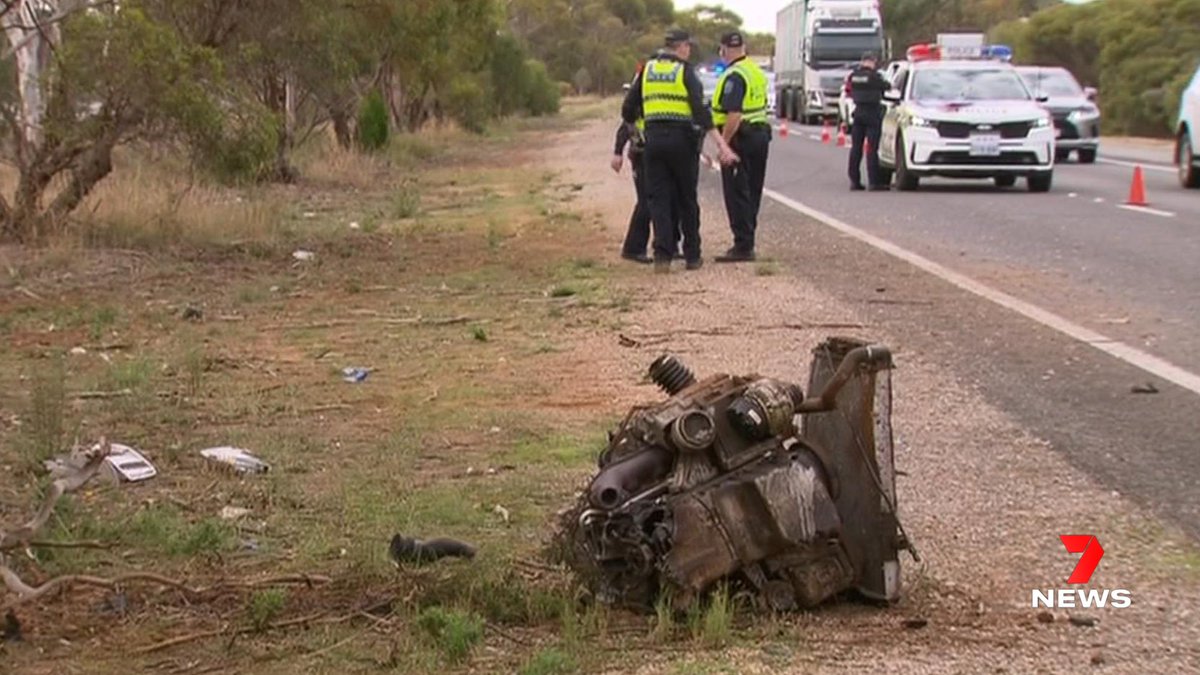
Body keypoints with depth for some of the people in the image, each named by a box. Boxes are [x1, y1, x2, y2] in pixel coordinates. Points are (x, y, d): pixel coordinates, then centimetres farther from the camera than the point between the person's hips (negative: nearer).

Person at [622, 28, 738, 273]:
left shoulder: (647, 70, 9)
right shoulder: (685, 72, -4)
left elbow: (628, 110, 10)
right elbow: (700, 110, -15)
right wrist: (721, 144, -20)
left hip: (653, 140, 3)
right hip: (681, 140, -3)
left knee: (659, 198, 3)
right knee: (687, 200, 9)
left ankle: (662, 255, -11)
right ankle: (692, 256, 15)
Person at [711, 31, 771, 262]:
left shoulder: (734, 76, -17)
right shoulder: (757, 72, 14)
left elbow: (734, 115, -26)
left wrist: (723, 143, -23)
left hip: (740, 138, -10)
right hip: (761, 135, 10)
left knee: (737, 193, -5)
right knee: (751, 192, 14)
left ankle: (743, 246, -6)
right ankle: (746, 243, 21)